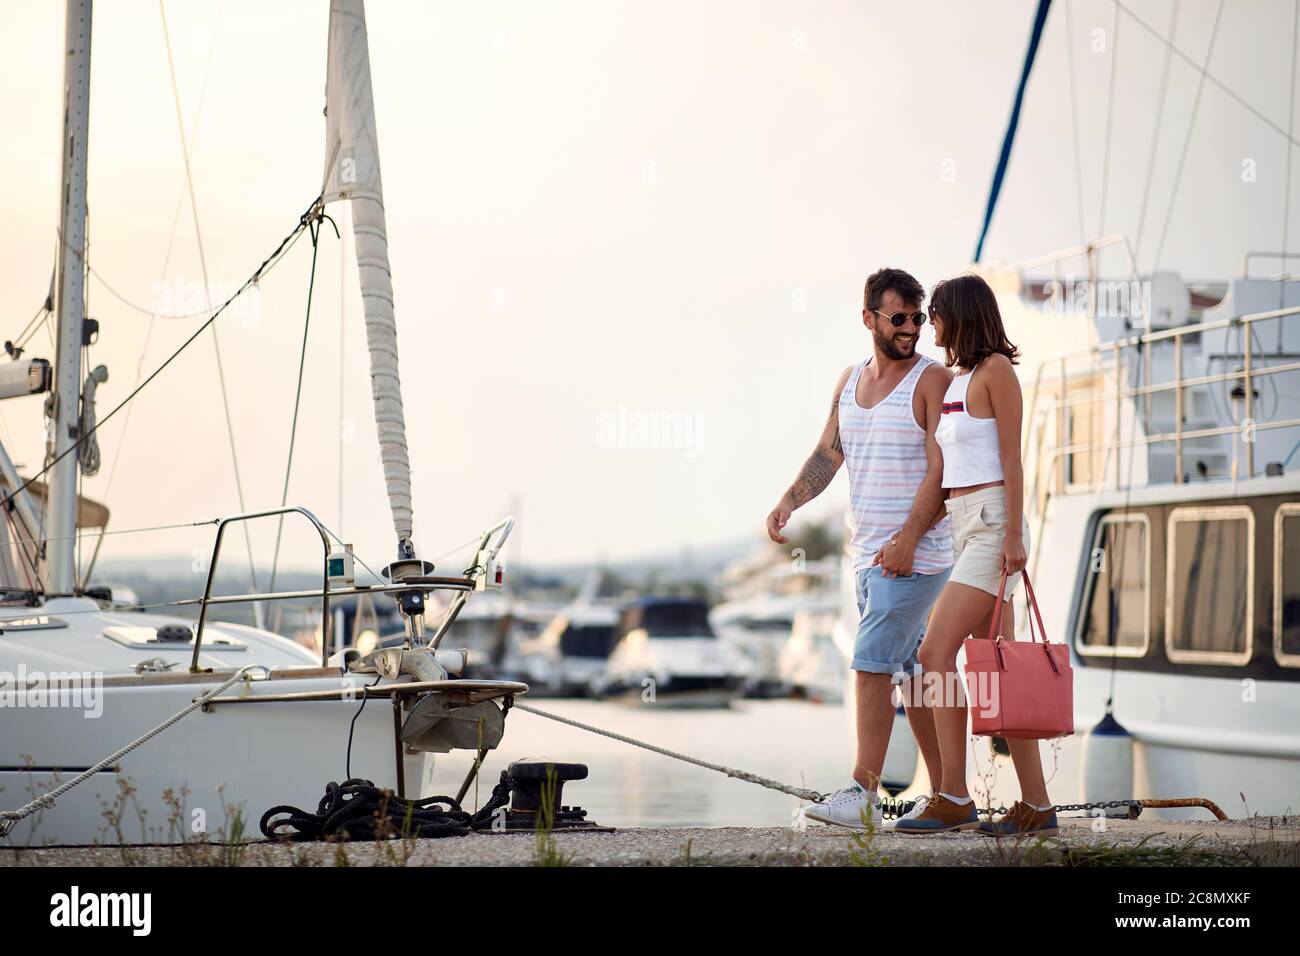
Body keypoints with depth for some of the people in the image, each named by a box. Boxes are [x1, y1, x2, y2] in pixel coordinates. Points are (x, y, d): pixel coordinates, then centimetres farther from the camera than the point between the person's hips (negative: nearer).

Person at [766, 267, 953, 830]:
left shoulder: (933, 381, -8)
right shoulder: (849, 381, 14)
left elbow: (941, 471, -14)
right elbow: (827, 455, 14)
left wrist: (906, 540, -22)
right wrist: (789, 502, -4)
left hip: (916, 554, -8)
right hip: (868, 553, 8)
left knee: (872, 666, -13)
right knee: (909, 672, 10)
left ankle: (863, 795, -11)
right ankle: (946, 792, 17)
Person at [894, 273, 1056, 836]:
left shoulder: (996, 369, -6)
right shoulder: (954, 379, 19)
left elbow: (1011, 457, -11)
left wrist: (1014, 534, -16)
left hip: (993, 524, -9)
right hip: (963, 526, 9)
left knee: (935, 653, -15)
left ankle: (953, 799, -13)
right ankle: (1036, 805, 5)